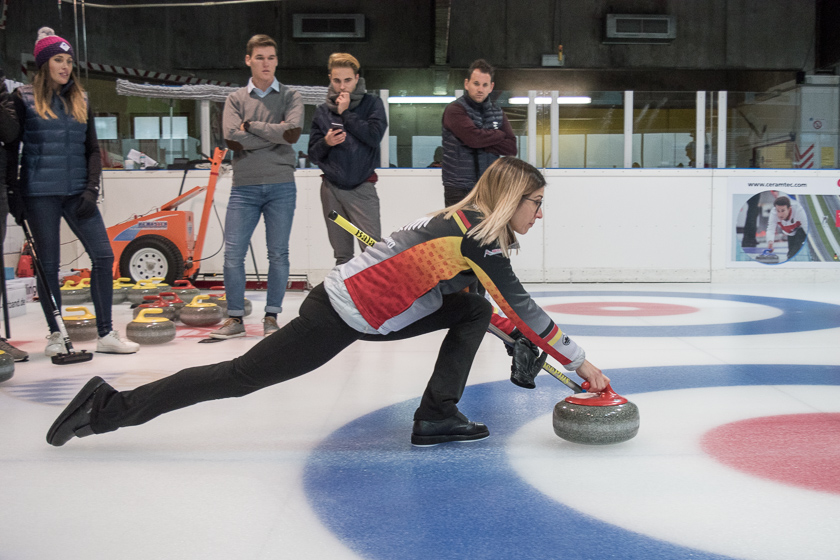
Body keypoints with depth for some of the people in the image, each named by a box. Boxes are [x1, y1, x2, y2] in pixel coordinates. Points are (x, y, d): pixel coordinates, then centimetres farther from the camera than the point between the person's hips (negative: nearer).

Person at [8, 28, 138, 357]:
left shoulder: (81, 100, 12)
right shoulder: (24, 98, 0)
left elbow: (92, 149, 10)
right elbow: (11, 147, 0)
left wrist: (92, 189, -2)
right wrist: (13, 194, -5)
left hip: (77, 192, 4)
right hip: (40, 194, -4)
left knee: (103, 255, -3)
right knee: (48, 264, 2)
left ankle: (106, 334, 4)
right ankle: (55, 335, 15)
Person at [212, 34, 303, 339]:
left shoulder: (290, 96, 8)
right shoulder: (235, 99, 10)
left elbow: (293, 131, -12)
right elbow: (233, 139, -7)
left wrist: (251, 125, -7)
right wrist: (276, 134, -8)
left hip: (281, 186, -1)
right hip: (244, 187, 1)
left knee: (278, 254, 2)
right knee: (233, 254, -2)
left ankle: (272, 316, 13)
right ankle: (235, 317, 8)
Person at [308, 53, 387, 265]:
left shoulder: (372, 104, 3)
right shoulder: (322, 111, 10)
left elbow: (374, 136, -13)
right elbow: (313, 154, 10)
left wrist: (346, 112, -10)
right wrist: (326, 142, -11)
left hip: (362, 188, -3)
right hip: (332, 188, 3)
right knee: (342, 255, 8)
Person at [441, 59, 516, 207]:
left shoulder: (497, 113, 13)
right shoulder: (455, 110, -6)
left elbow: (511, 148, 4)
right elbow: (474, 137, -21)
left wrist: (484, 143, -11)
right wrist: (499, 135, -3)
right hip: (459, 189, -5)